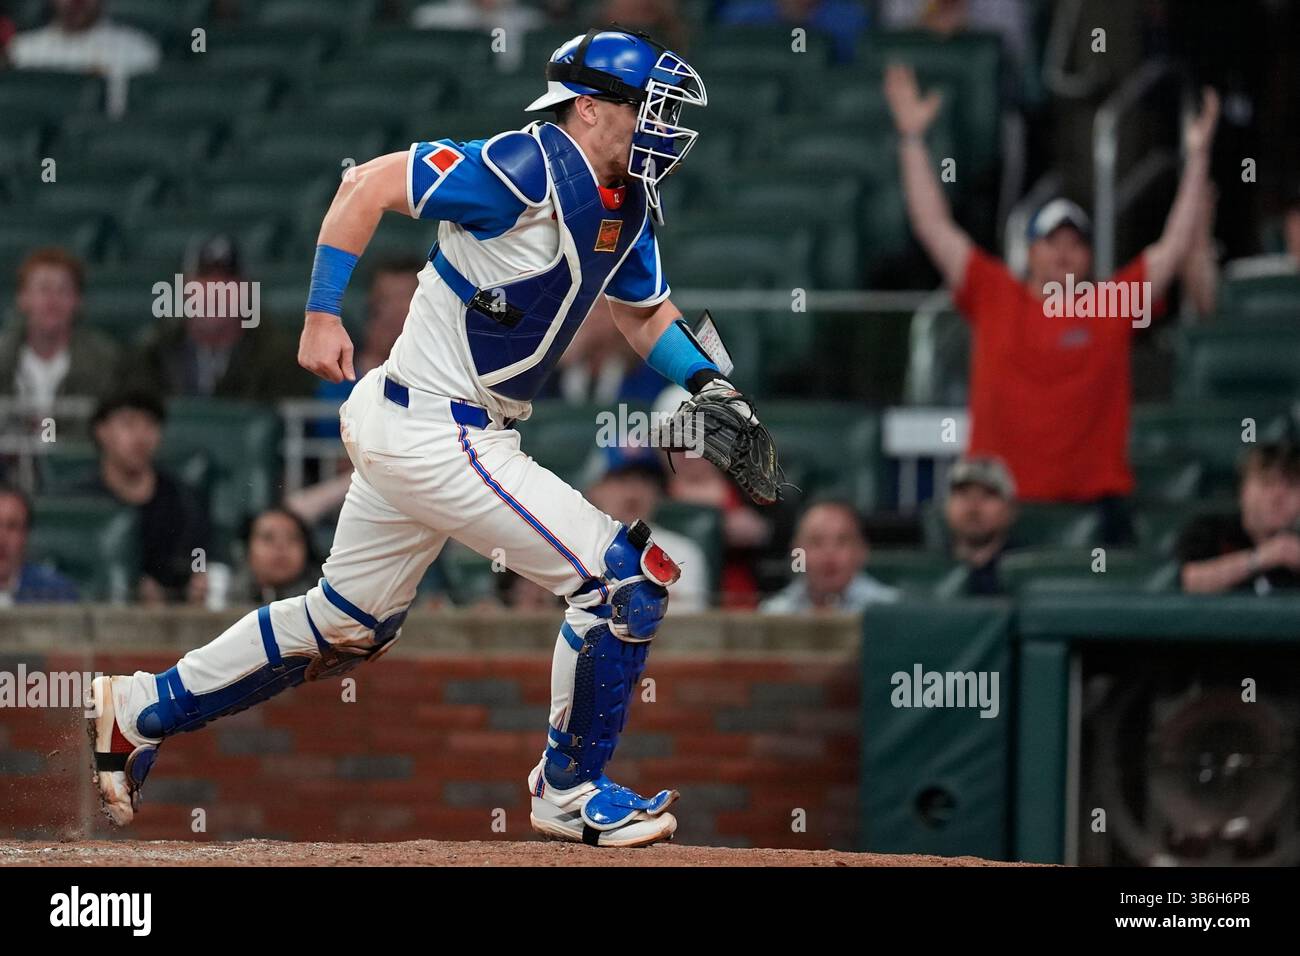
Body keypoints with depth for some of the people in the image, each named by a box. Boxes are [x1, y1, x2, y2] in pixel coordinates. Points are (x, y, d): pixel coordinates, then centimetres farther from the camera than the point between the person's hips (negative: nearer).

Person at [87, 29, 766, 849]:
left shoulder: (628, 206, 8)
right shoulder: (528, 168, -19)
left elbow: (646, 312, 23)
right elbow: (369, 185, -16)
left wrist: (706, 380, 6)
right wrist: (323, 315, -20)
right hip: (432, 435, -10)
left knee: (348, 626, 20)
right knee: (625, 577, -10)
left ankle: (140, 711, 30)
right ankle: (570, 791, 5)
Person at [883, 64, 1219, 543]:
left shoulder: (1114, 305, 6)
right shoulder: (994, 296, 7)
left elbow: (1175, 244, 7)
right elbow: (934, 227, 9)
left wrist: (1197, 156, 2)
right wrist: (912, 138, 7)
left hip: (1095, 500, 0)